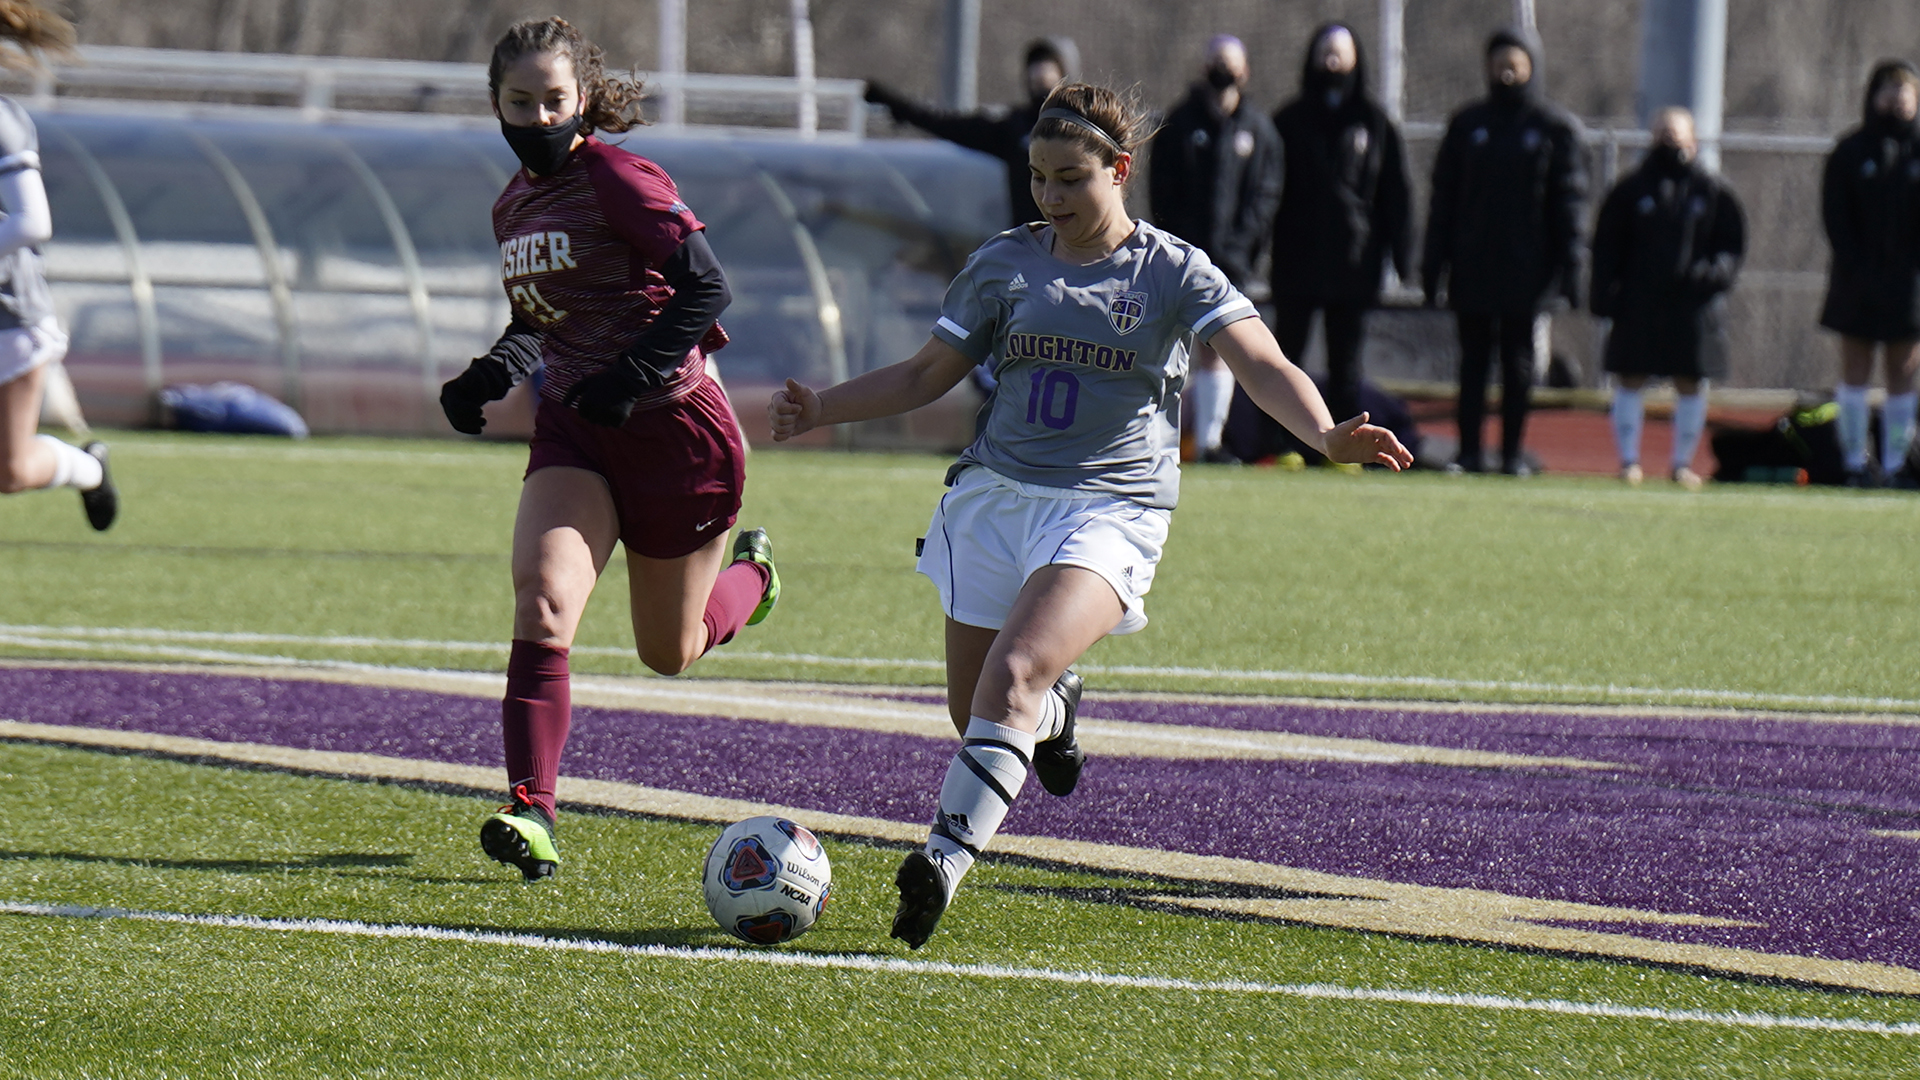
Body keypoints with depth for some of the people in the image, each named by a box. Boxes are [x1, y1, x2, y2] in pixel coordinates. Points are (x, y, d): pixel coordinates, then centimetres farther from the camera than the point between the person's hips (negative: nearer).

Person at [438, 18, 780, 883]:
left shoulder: (618, 179, -15)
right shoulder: (515, 205, 8)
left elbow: (704, 287, -19)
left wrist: (633, 376, -28)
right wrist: (488, 377, 3)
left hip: (673, 424, -5)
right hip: (574, 427, 5)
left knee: (669, 653, 11)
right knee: (541, 594, -21)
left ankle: (748, 572, 46)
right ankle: (532, 813, -26)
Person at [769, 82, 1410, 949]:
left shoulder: (1174, 273, -1)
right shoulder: (1004, 266, 9)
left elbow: (1261, 366, -12)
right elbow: (928, 374, 18)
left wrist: (1326, 435, -31)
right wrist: (822, 408, 5)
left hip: (1110, 509, -5)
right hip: (995, 492, 5)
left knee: (1012, 675, -26)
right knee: (972, 710, 7)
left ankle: (947, 856, -30)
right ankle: (1055, 705, 42)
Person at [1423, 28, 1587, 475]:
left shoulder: (1556, 127, 2)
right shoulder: (1468, 124, 9)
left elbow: (1569, 199, 1)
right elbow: (1444, 194, 10)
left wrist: (1568, 265, -7)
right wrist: (1433, 260, 3)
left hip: (1526, 267, -2)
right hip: (1473, 266, 2)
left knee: (1518, 361, 2)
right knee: (1473, 359, 4)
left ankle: (1512, 452, 6)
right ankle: (1468, 451, 5)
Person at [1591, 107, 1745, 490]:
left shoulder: (1712, 192, 5)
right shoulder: (1632, 189, 5)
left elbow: (1733, 244, 7)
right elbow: (1607, 245, 7)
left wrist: (1713, 272, -12)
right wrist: (1605, 292, -4)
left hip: (1694, 304, 0)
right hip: (1639, 302, 0)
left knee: (1691, 383, 2)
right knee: (1630, 379, -1)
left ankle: (1683, 462, 12)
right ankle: (1629, 459, 8)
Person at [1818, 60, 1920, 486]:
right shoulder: (1851, 151, 2)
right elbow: (1835, 214, -1)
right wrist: (1855, 265, -11)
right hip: (1858, 280, -1)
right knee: (1855, 372, 1)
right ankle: (1856, 462, 4)